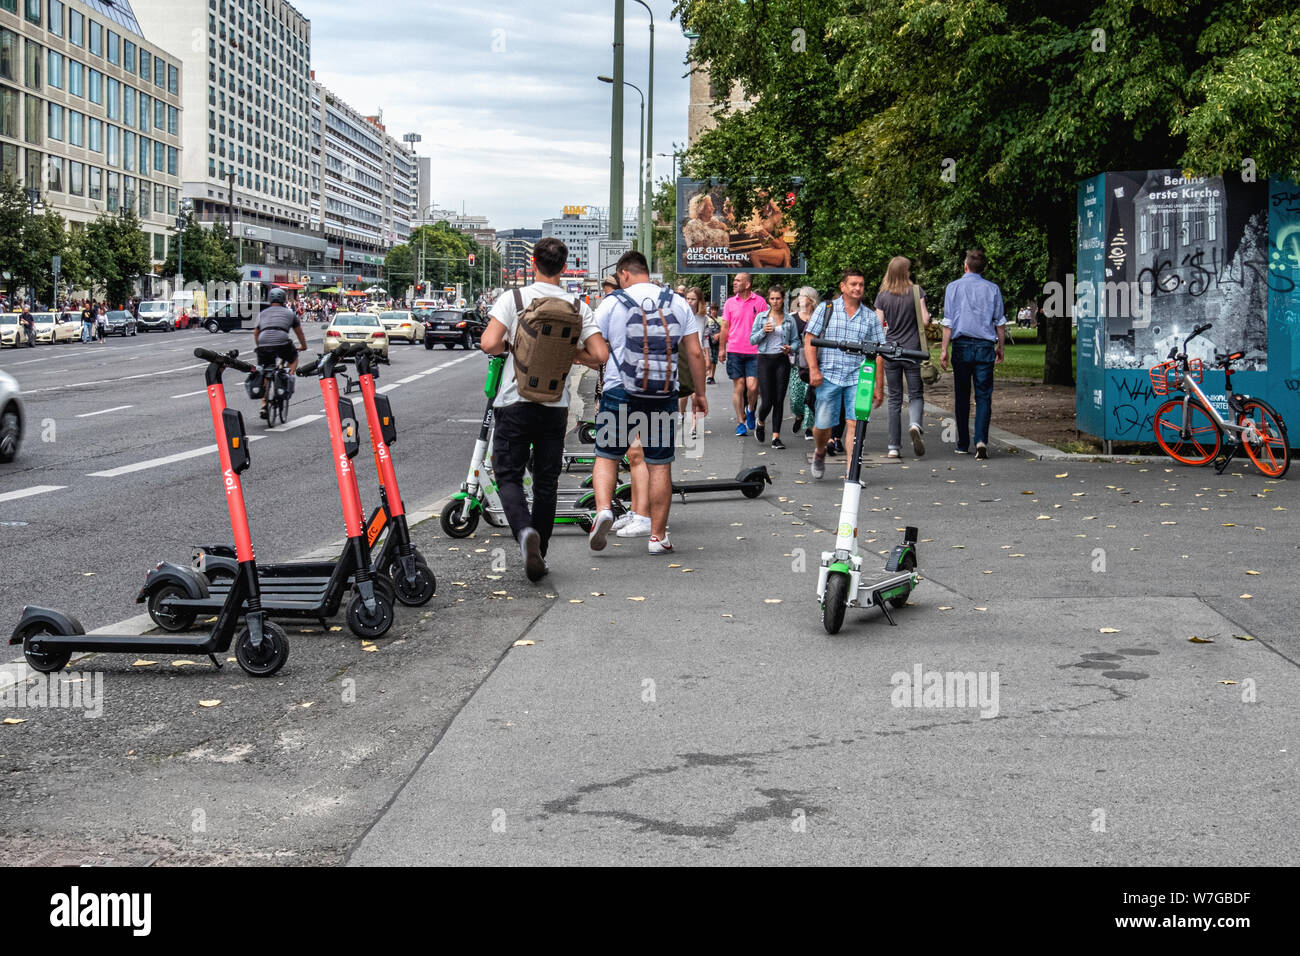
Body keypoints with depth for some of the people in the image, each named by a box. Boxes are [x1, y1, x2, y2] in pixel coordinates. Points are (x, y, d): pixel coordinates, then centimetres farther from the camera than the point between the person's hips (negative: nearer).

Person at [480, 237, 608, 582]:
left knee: (508, 475, 5)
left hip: (516, 401, -2)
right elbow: (600, 354, -5)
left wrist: (508, 345, 6)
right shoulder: (577, 307, 0)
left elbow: (489, 344, -17)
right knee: (546, 482, 12)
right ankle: (539, 554, 15)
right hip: (555, 404, 2)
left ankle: (525, 531, -22)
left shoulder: (513, 299, -6)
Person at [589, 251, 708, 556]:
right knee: (660, 464, 6)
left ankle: (603, 509, -12)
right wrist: (700, 393, 13)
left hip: (619, 392, -2)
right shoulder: (678, 303, 5)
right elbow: (695, 353, 4)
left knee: (606, 455, 12)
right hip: (663, 394, 2)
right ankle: (658, 536, 8)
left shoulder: (612, 303, -2)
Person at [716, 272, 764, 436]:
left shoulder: (759, 301, 2)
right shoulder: (730, 302, 7)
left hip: (754, 351, -2)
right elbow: (725, 327, 12)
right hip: (734, 350, 2)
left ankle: (750, 410, 20)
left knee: (752, 386, -10)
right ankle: (741, 422, 10)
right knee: (738, 386, 2)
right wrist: (722, 348, 8)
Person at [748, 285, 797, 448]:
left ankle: (776, 437, 4)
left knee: (779, 400, -1)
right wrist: (763, 331, -13)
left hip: (782, 361, 1)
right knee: (767, 400, -6)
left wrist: (790, 348, -10)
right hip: (765, 360, -1)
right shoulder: (761, 317, 4)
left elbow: (795, 340, 12)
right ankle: (760, 423, 25)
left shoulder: (789, 319, 7)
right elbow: (752, 339, 4)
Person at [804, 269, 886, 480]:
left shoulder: (870, 317, 13)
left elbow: (878, 354, 12)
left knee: (855, 423, -11)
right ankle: (820, 453, 31)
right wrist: (813, 369, -11)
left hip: (858, 378, 1)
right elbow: (809, 340, 2)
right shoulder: (826, 309, 7)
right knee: (822, 425, 0)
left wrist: (879, 387, 7)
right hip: (828, 376, -1)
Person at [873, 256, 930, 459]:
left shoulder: (883, 295, 0)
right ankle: (915, 424, -25)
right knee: (916, 394, 7)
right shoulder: (916, 291, -4)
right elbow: (925, 320, -7)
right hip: (913, 350, -1)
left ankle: (894, 447, 5)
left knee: (894, 399, 8)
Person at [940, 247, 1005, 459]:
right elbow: (1000, 322, 7)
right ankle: (981, 440, -16)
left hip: (961, 346, 0)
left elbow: (948, 322, -3)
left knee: (962, 396, 9)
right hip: (985, 346, 0)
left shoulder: (954, 287, 1)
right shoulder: (992, 289, 5)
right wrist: (1000, 347, 17)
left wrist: (944, 349, -1)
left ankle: (963, 444, 12)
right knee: (984, 395, 1)